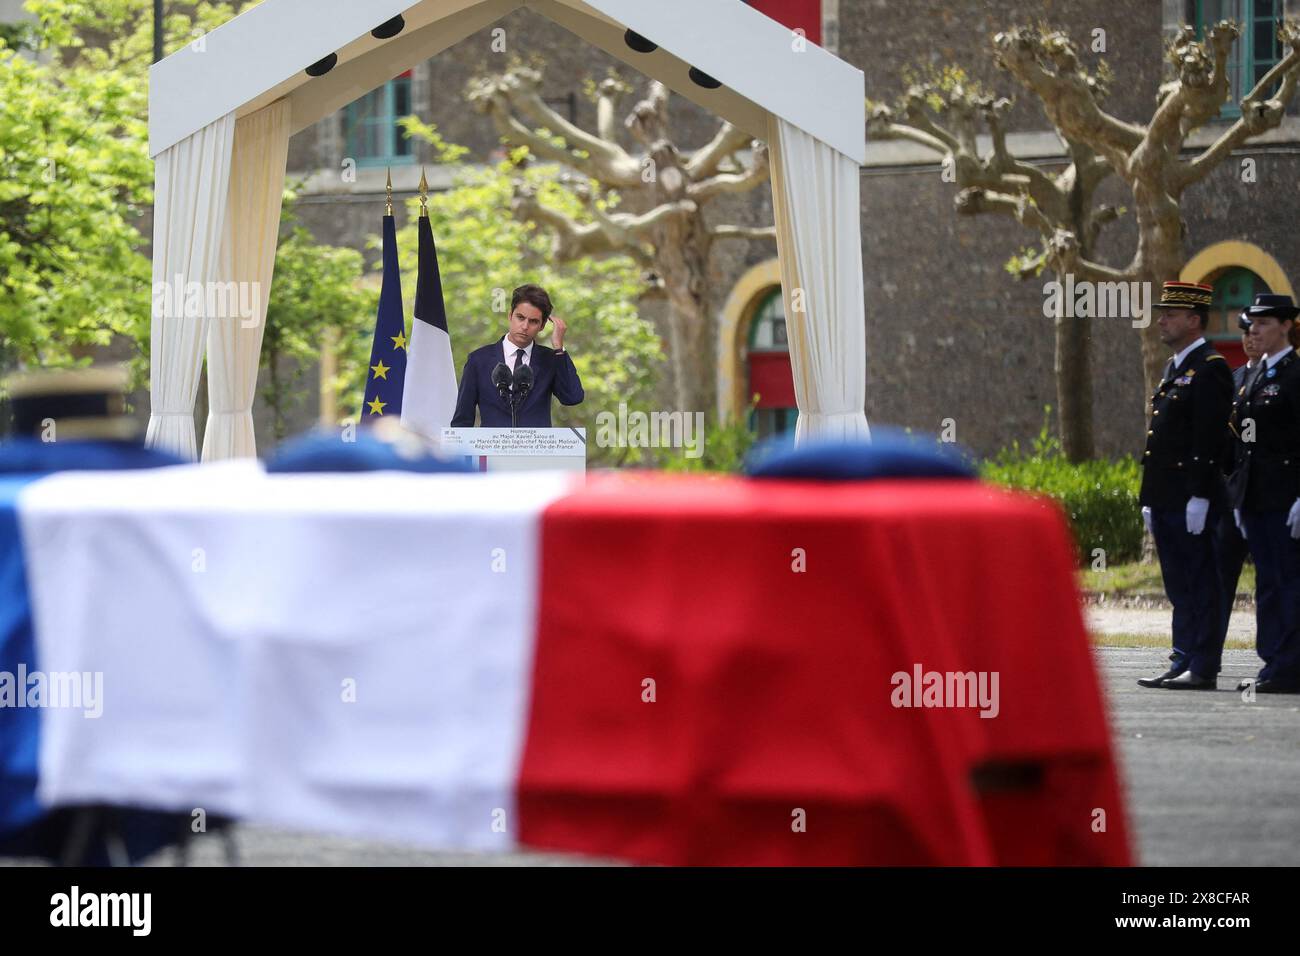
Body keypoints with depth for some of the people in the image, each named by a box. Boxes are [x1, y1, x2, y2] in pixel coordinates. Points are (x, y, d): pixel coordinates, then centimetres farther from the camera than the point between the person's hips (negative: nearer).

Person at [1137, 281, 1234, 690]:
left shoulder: (1210, 369, -11)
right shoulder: (1173, 369, 19)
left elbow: (1210, 438, -17)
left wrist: (1199, 497, -22)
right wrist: (1150, 499, 19)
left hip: (1193, 502, -10)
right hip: (1167, 501, 10)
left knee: (1201, 586, -6)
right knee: (1179, 588, 11)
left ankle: (1202, 669, -5)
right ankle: (1183, 663, 14)